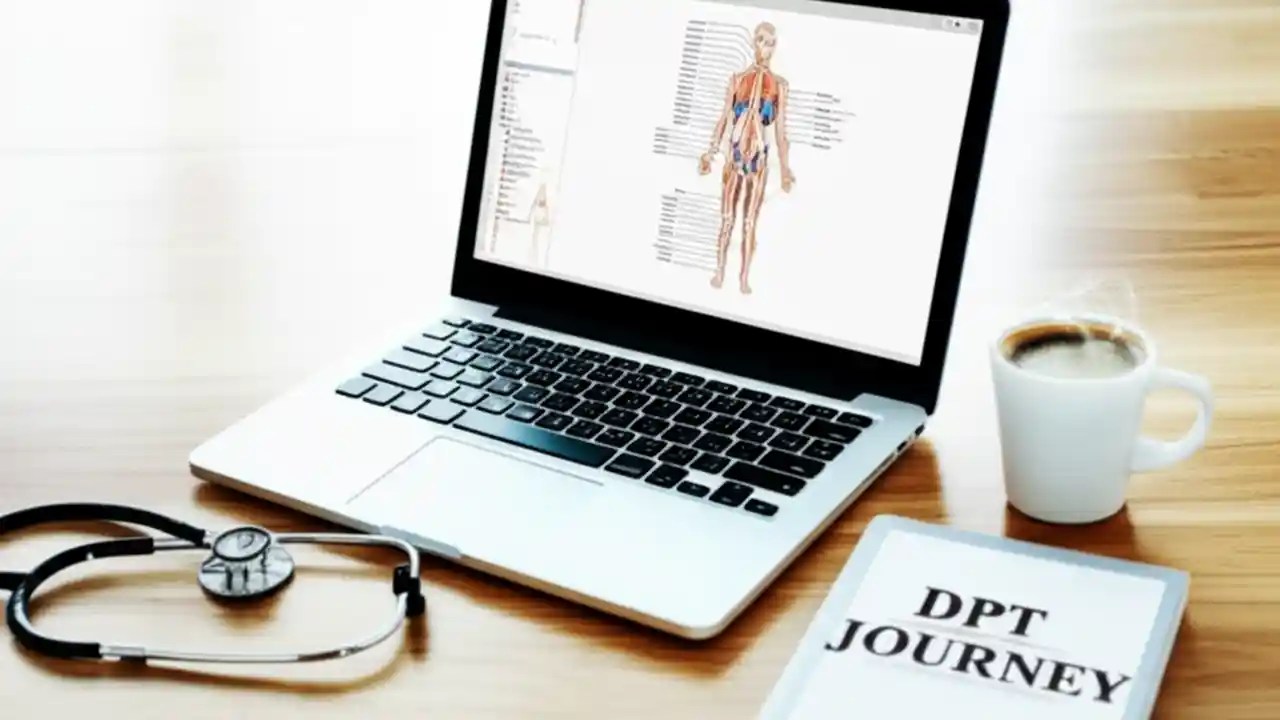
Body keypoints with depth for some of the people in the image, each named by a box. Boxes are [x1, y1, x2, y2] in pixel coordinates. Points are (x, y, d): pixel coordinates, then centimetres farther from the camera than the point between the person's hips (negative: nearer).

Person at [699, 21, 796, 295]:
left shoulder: (780, 84, 2)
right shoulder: (738, 79, 3)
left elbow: (781, 130, 2)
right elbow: (723, 120, 3)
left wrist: (785, 168, -1)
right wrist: (710, 153, -4)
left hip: (760, 160, 0)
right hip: (734, 158, 0)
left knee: (750, 223, 2)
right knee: (726, 220, 3)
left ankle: (745, 278, 7)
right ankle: (719, 273, 12)